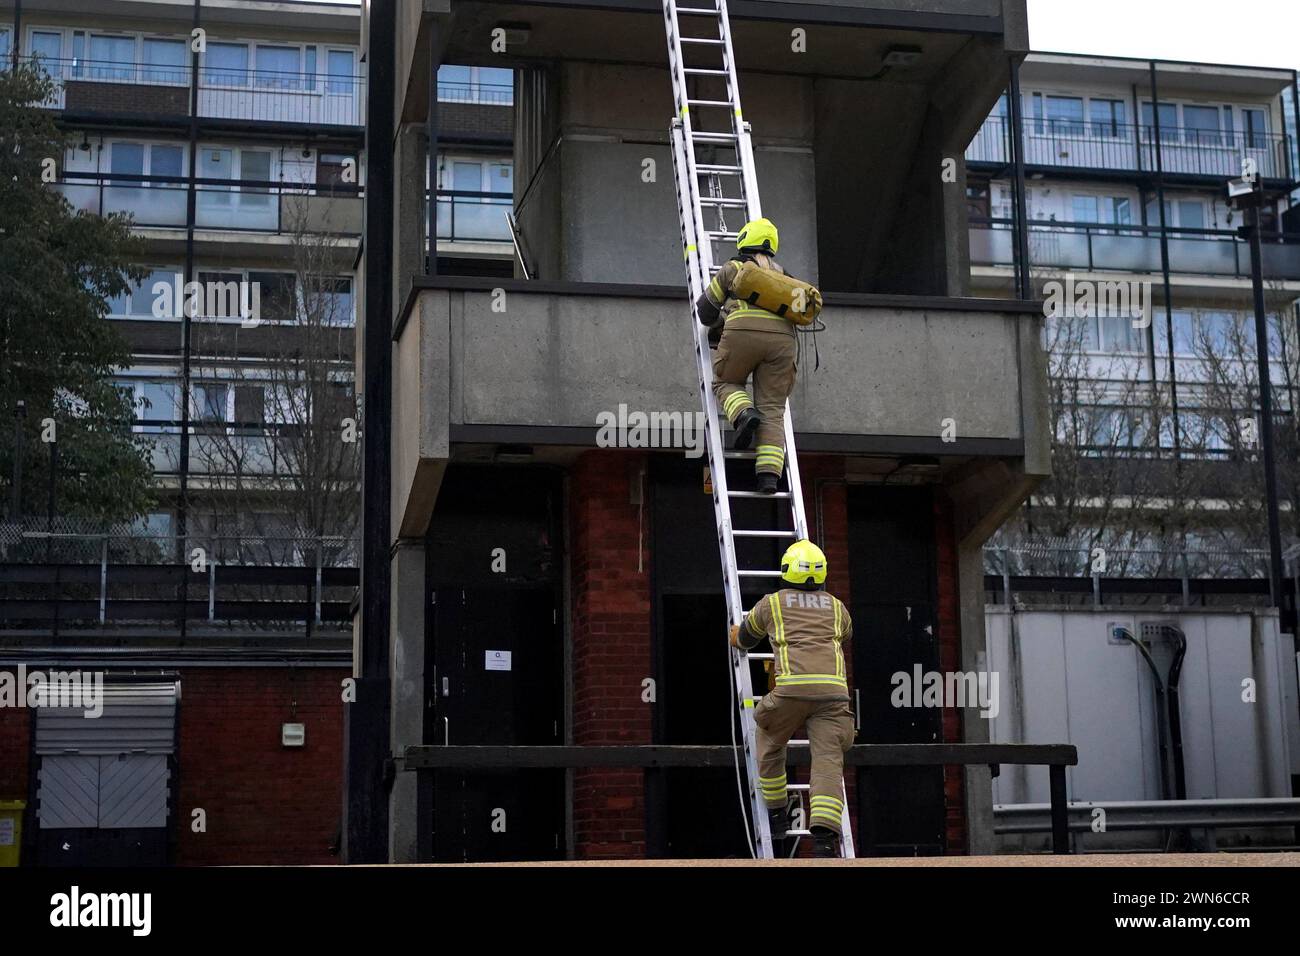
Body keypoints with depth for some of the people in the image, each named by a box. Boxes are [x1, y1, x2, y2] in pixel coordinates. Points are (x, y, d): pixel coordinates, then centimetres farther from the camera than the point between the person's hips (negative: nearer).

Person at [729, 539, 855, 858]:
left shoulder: (772, 603, 21)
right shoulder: (837, 607, 26)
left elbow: (744, 639, 41)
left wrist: (737, 637, 66)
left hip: (792, 687, -1)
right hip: (833, 688, 1)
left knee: (770, 745, 24)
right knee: (827, 761, -5)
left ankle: (776, 814, 31)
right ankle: (824, 834, -22)